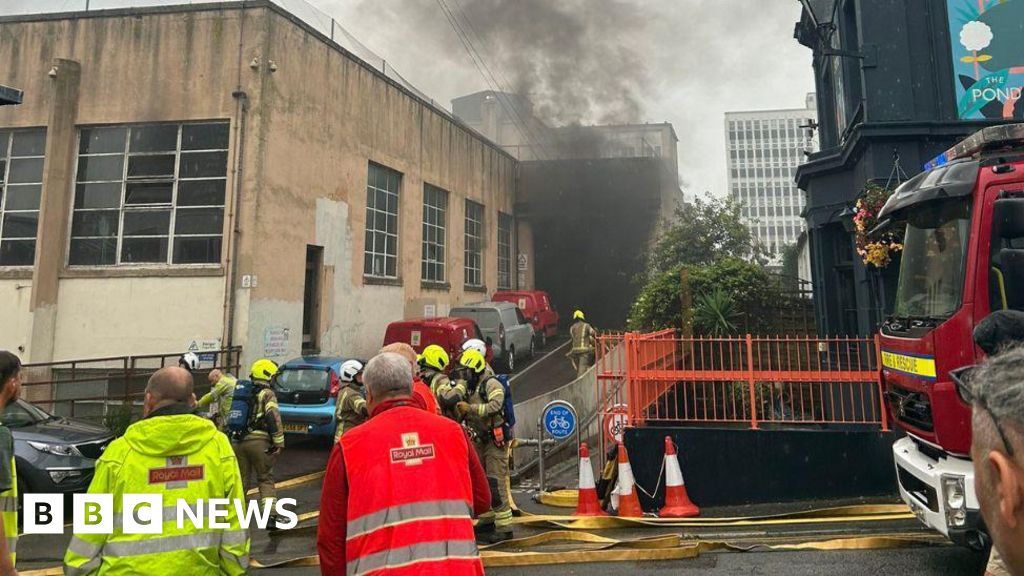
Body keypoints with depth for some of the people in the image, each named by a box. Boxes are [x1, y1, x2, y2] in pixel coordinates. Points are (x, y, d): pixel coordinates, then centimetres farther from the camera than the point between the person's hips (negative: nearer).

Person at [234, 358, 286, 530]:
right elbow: (273, 417, -16)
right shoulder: (267, 394, -5)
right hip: (259, 441, -6)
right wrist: (279, 442, -15)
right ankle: (270, 516, -4)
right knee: (266, 479, 2)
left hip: (238, 441, 6)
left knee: (241, 479, 16)